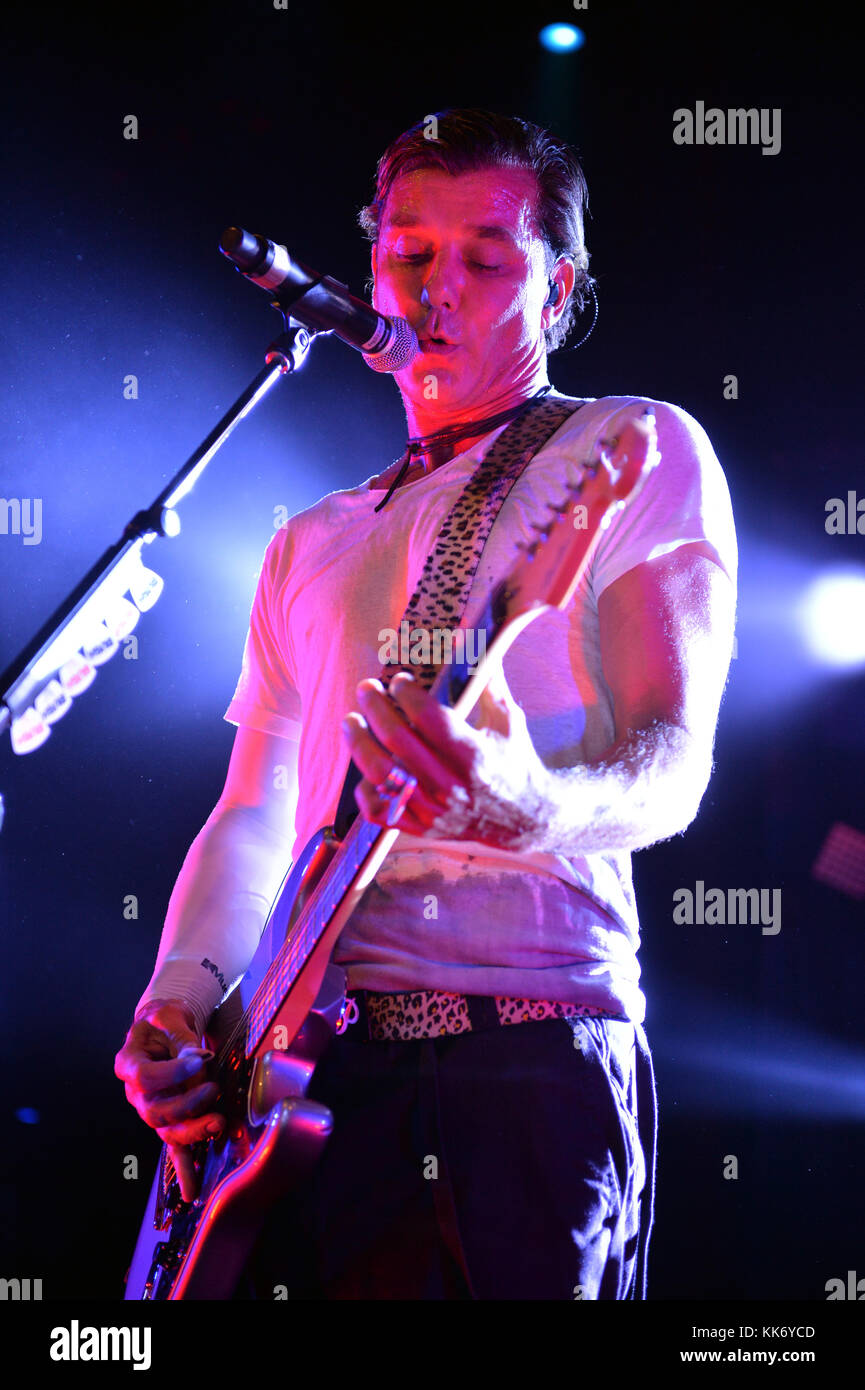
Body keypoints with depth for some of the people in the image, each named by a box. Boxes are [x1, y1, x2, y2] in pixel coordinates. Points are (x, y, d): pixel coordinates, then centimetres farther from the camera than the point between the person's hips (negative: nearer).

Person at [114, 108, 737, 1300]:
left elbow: (673, 763, -6)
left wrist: (531, 807, -29)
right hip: (306, 1062, 5)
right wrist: (185, 986, -2)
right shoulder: (311, 545, 24)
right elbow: (253, 813, 18)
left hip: (530, 1059, -5)